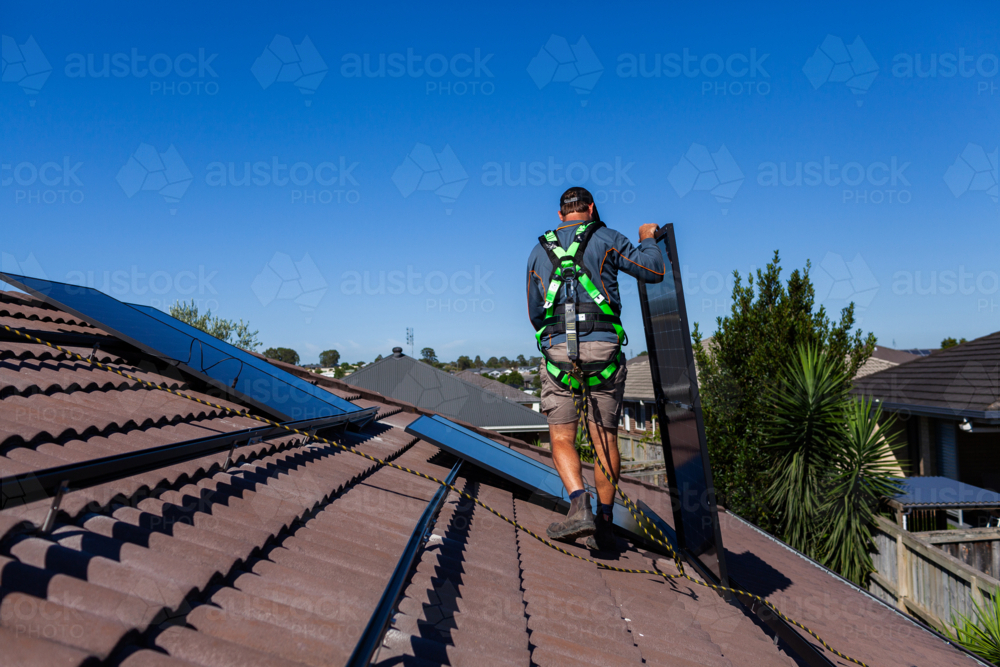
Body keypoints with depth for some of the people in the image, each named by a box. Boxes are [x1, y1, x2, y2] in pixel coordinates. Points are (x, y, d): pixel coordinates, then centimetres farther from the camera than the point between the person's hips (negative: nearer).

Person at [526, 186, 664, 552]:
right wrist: (647, 239, 28)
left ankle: (580, 505, -17)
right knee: (605, 439, 7)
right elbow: (654, 272, 10)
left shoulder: (538, 252, 18)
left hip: (557, 350, 1)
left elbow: (535, 315, 21)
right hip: (603, 348, -1)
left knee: (562, 439, 6)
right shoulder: (607, 239, 9)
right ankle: (603, 524, 10)